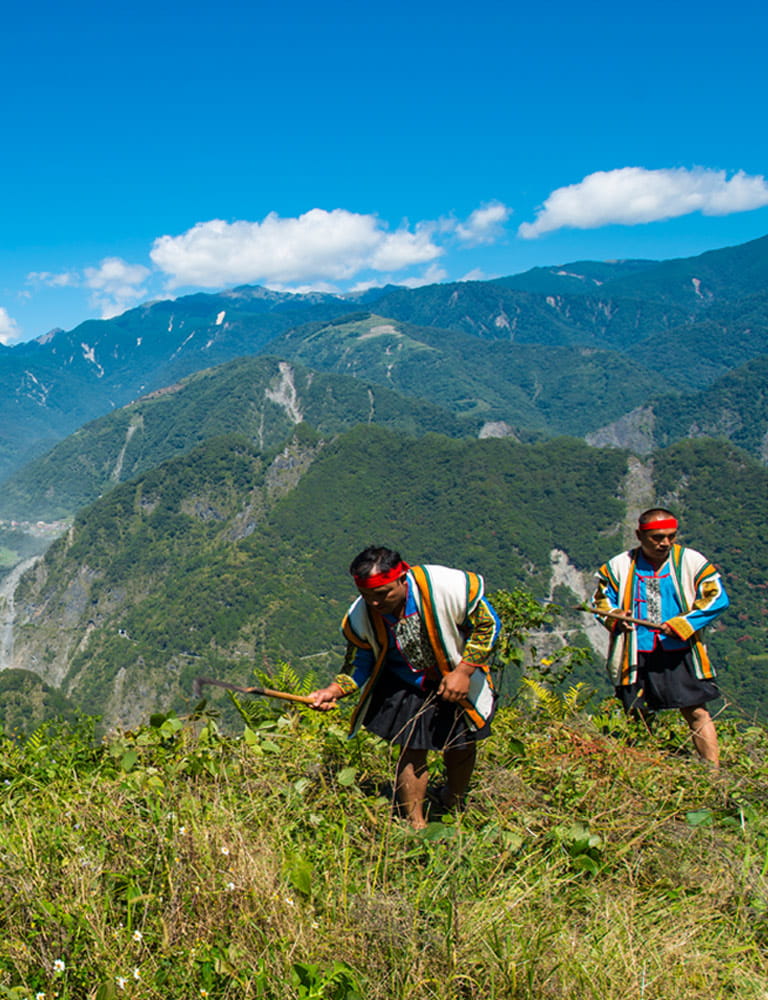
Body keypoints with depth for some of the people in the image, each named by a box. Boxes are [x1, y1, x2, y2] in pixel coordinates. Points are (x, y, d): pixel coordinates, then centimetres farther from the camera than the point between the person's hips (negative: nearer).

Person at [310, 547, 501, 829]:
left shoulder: (449, 587, -33)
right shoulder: (359, 618, -22)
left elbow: (488, 625, -17)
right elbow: (360, 664, -6)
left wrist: (463, 672, -23)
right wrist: (334, 690, -24)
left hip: (458, 679, 0)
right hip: (405, 685, 1)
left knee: (461, 748, 12)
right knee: (412, 750, -6)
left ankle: (451, 809, 42)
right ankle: (417, 827, 16)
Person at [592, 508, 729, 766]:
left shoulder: (692, 561, 0)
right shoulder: (619, 566, 4)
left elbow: (716, 599, -3)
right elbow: (602, 598, 13)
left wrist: (680, 624, -14)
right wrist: (615, 616, -10)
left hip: (679, 653, -1)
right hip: (637, 656, 2)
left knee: (696, 712, -4)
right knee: (637, 716, 10)